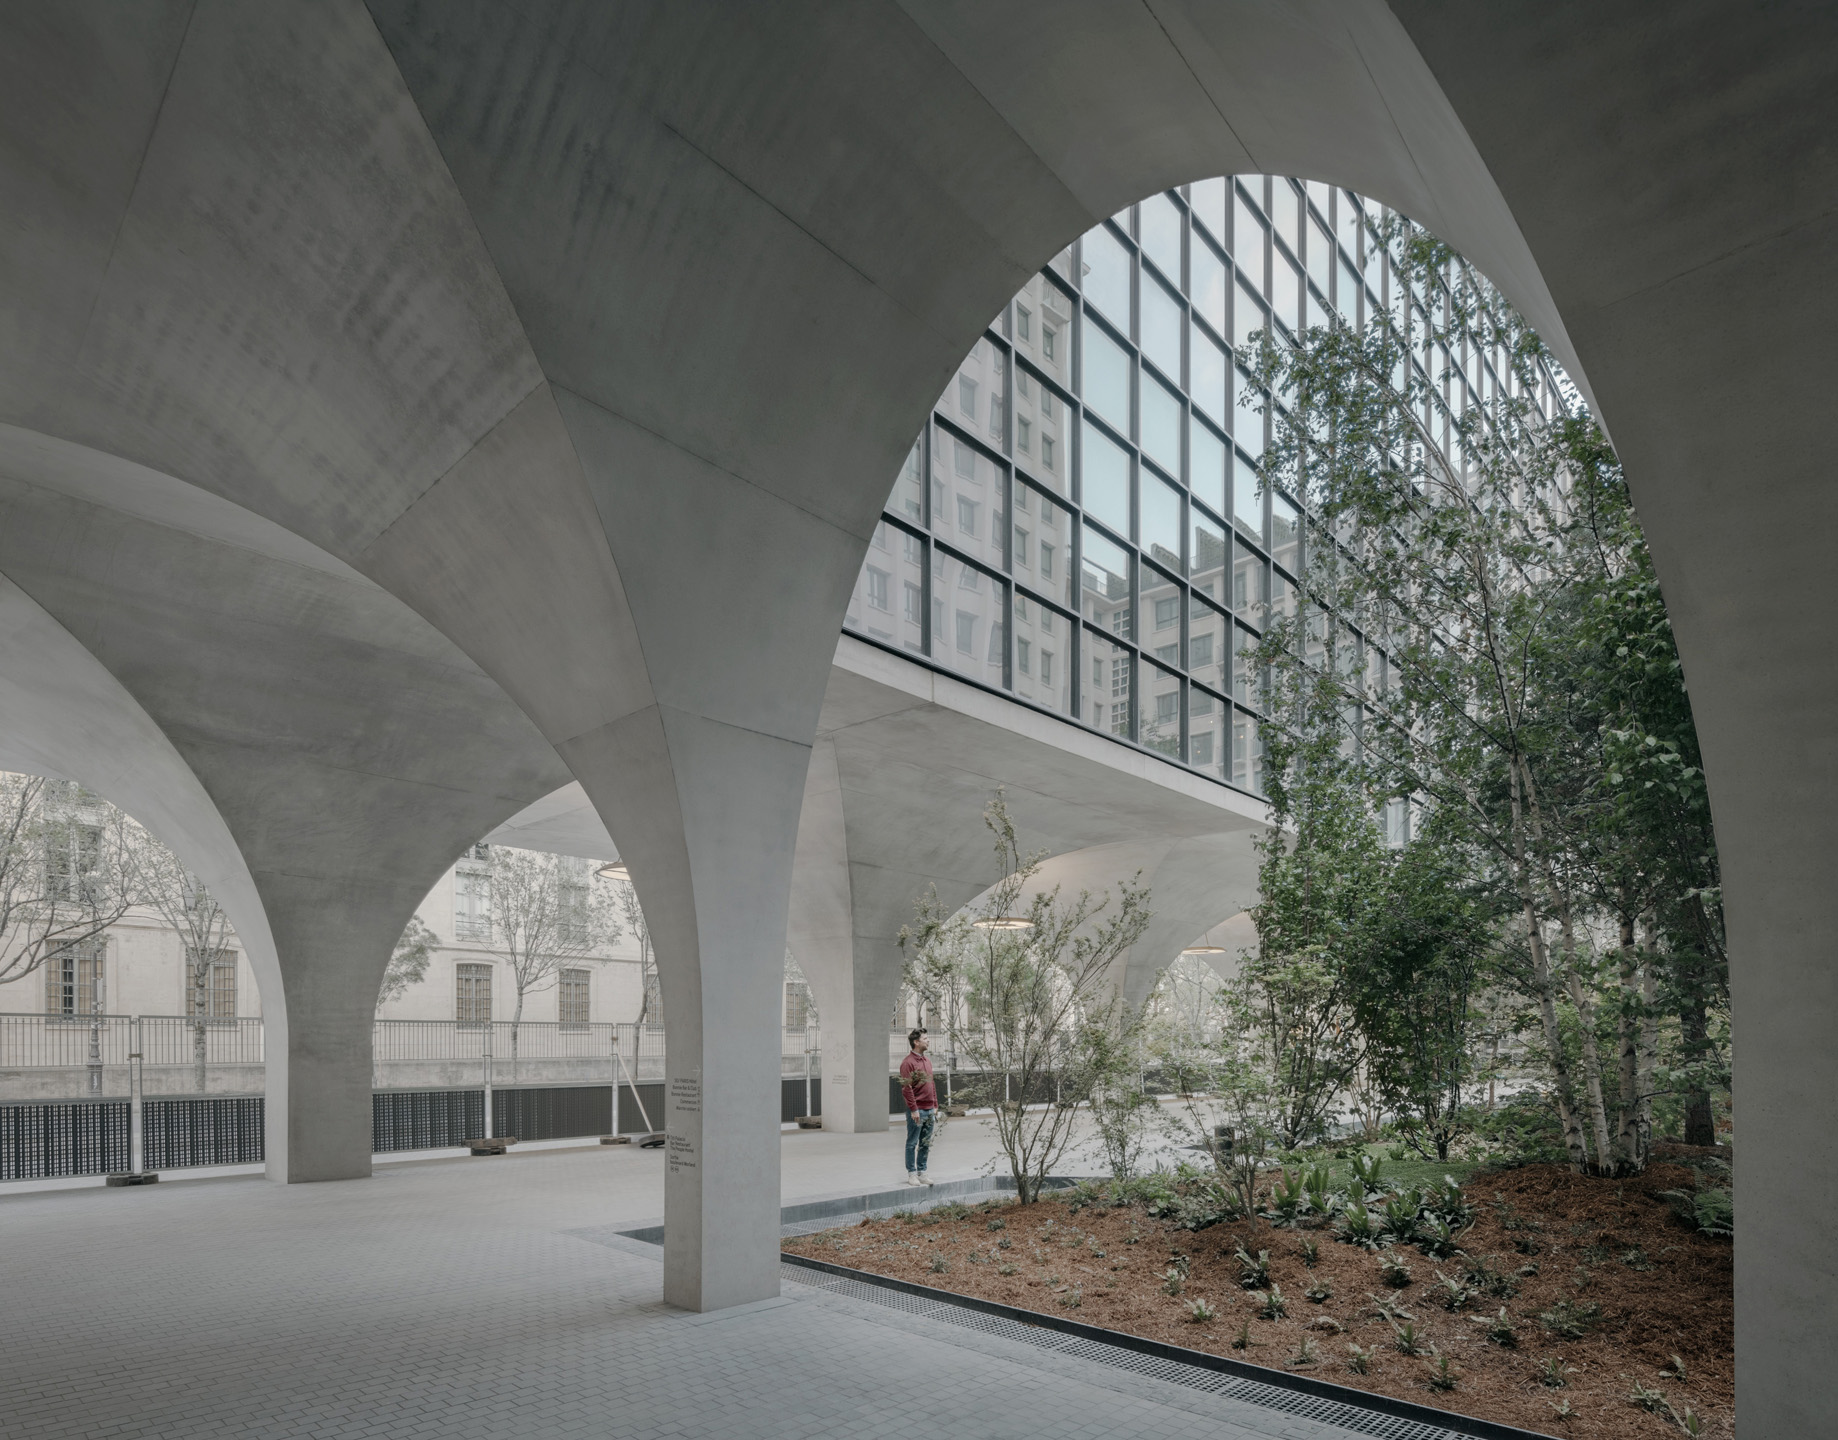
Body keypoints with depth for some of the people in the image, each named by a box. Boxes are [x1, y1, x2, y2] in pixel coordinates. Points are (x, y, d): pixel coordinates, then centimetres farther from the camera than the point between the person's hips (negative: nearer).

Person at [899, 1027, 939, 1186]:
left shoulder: (927, 1061, 14)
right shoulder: (908, 1062, -12)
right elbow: (906, 1088, -16)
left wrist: (935, 1106, 14)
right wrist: (914, 1109, -17)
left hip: (929, 1110, 8)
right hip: (917, 1111, -8)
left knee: (926, 1144, 12)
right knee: (912, 1144, 2)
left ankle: (922, 1173, 20)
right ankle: (912, 1174, 10)